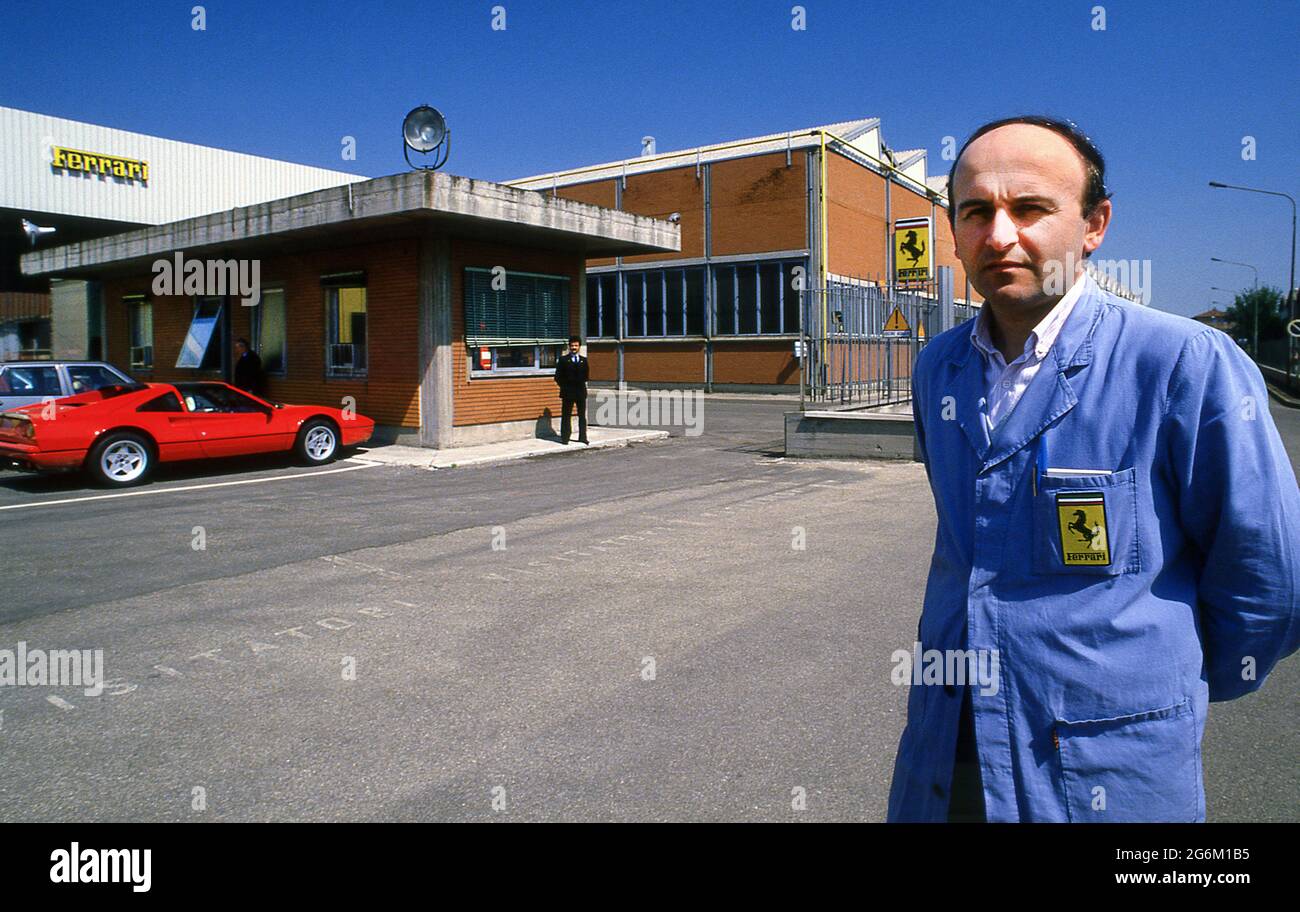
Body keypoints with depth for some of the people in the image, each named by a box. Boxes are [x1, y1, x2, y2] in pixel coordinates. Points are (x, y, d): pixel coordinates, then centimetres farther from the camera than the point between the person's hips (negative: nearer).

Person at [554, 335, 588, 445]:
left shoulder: (583, 360, 11)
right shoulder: (563, 359, 2)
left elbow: (585, 376, 15)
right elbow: (558, 377, 1)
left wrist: (581, 383, 2)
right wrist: (565, 386, -2)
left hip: (581, 391, 3)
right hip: (567, 392, -3)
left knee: (582, 416, 6)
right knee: (566, 416, 1)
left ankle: (583, 438, 12)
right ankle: (565, 438, 6)